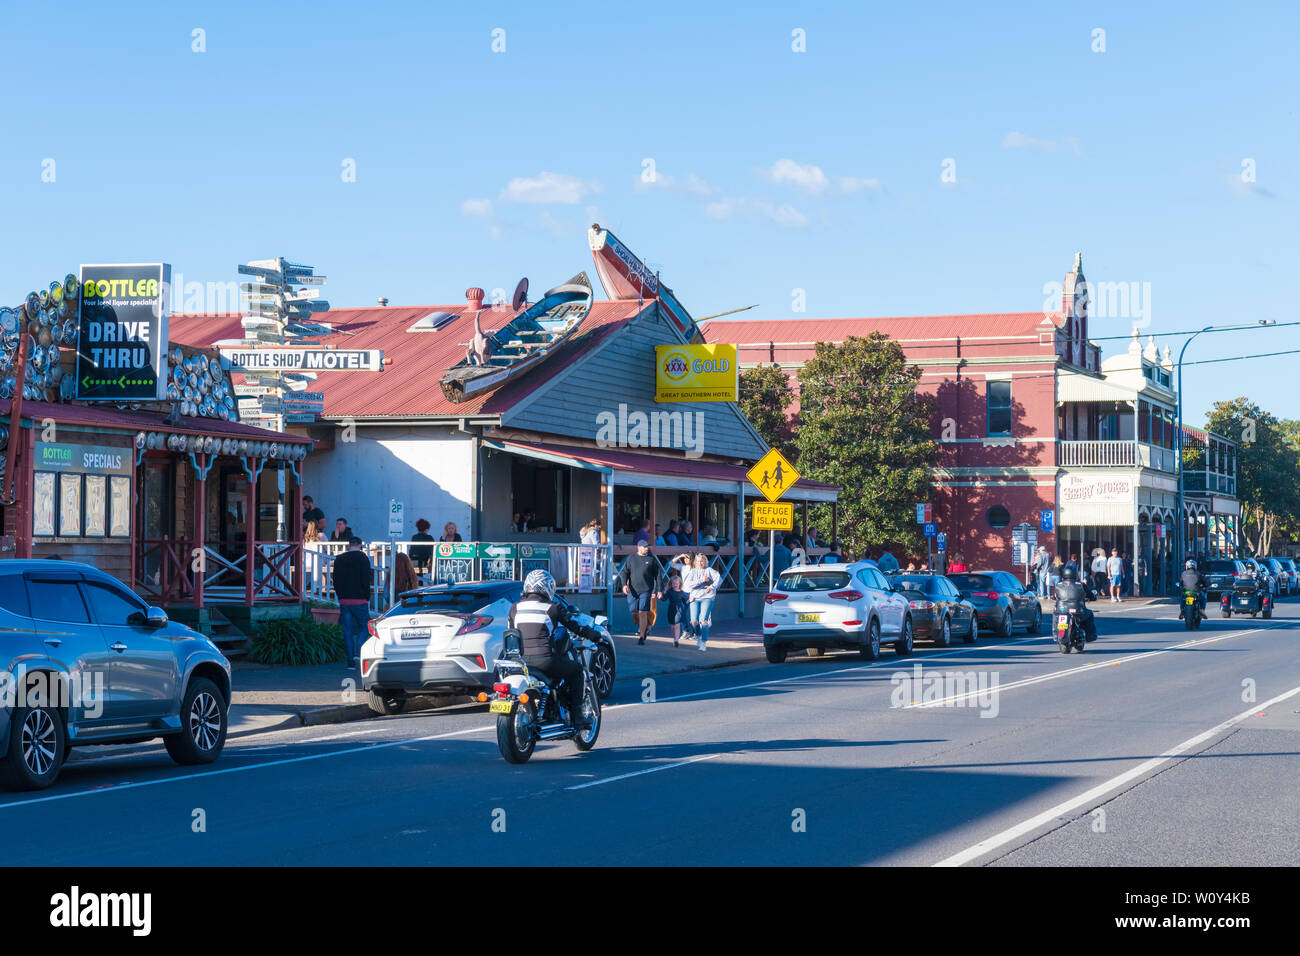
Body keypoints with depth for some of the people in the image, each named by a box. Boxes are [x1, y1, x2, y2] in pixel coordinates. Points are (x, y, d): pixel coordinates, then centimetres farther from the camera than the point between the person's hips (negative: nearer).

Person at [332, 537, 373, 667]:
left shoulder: (339, 559, 9)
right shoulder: (362, 558, -5)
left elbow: (336, 582, 10)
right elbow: (366, 581, -11)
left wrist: (340, 597, 14)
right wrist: (367, 597, -1)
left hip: (344, 601, 4)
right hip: (359, 600, -4)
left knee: (348, 632, 7)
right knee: (364, 627, 8)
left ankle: (351, 661, 5)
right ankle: (358, 652, -13)